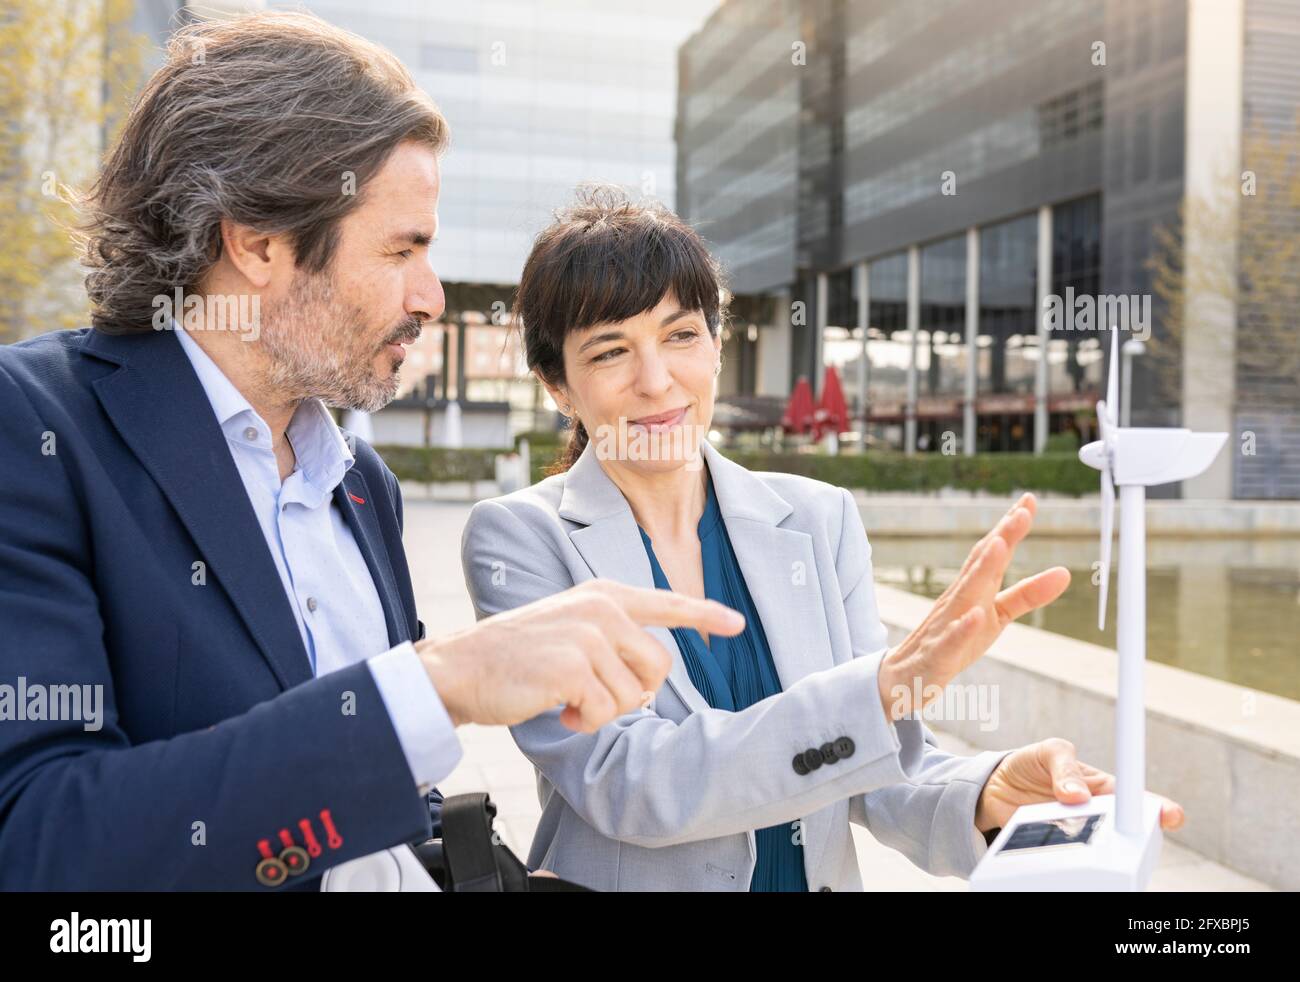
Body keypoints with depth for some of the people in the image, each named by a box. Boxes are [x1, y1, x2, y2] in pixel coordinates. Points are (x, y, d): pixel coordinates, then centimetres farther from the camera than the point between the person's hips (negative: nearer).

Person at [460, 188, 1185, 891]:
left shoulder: (821, 519, 0)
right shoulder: (518, 538, -9)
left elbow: (874, 768, 1)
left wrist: (988, 795, -19)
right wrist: (888, 682, -28)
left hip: (821, 875, 2)